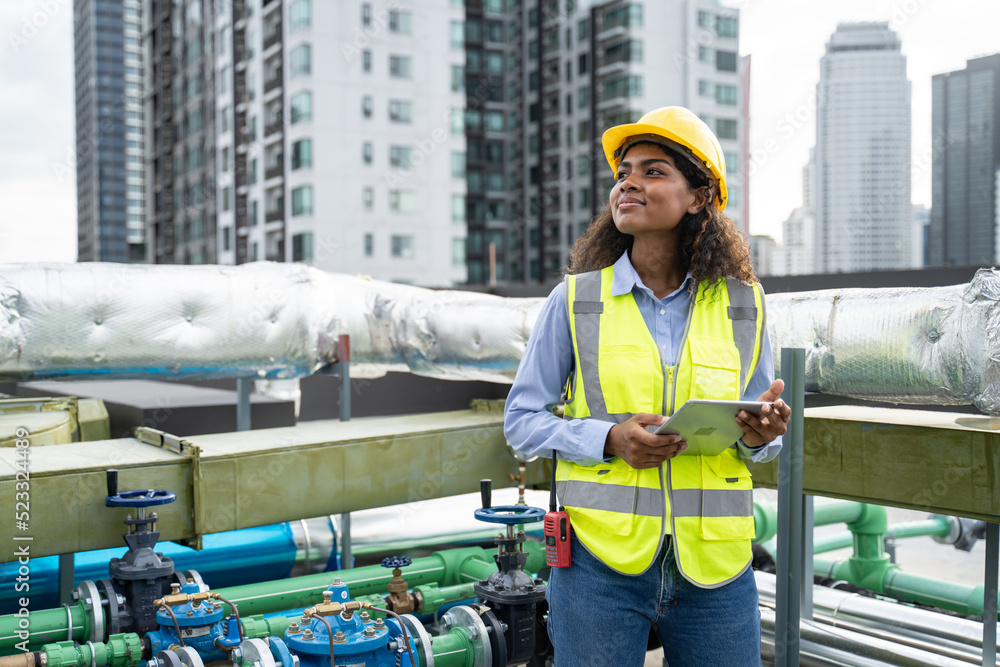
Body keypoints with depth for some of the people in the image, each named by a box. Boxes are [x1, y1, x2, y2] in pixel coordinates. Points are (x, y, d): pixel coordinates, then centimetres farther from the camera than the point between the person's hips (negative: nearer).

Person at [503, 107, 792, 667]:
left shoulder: (744, 305, 6)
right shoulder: (575, 301, 0)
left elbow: (762, 434, 13)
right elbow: (522, 419, 2)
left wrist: (761, 434, -11)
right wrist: (608, 440, -15)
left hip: (714, 569, 2)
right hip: (601, 563, -1)